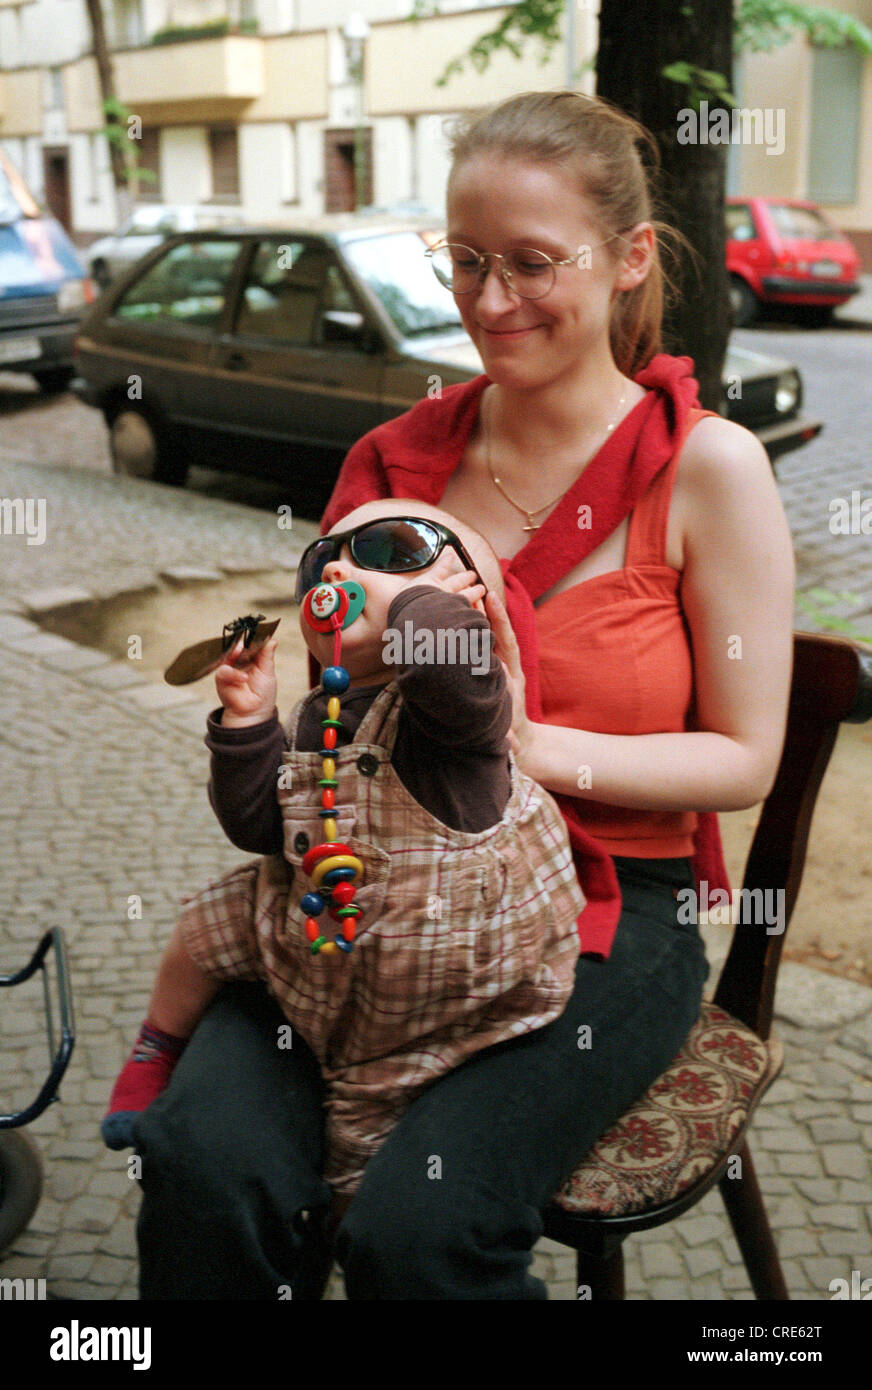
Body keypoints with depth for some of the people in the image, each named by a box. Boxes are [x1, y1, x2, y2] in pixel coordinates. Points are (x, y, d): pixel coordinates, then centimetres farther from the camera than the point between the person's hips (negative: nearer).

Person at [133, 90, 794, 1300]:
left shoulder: (707, 466, -4)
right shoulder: (407, 455, 7)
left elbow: (744, 759, -3)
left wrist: (541, 750, -17)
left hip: (606, 920, -3)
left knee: (416, 1231, -24)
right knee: (202, 1171, -21)